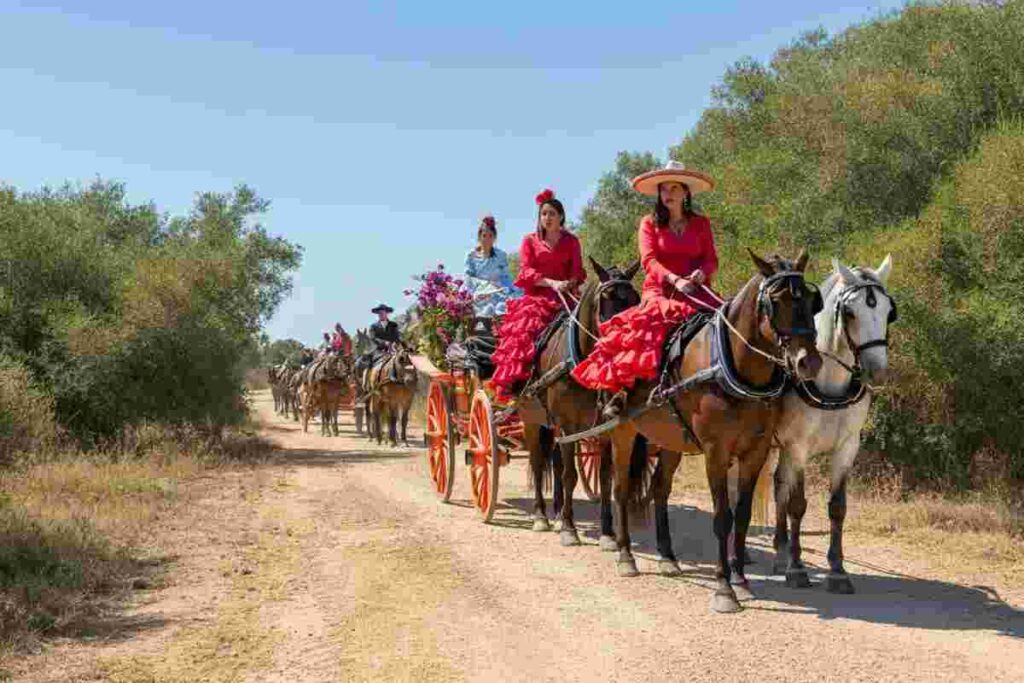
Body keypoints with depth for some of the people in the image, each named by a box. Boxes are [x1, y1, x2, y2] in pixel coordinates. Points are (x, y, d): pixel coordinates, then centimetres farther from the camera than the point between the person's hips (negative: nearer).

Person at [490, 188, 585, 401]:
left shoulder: (571, 241, 14)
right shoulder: (530, 241, 11)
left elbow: (578, 271, 9)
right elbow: (526, 271, -1)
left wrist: (570, 284, -14)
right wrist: (551, 282, -17)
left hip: (564, 296, 2)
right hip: (536, 296, -2)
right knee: (524, 329, -24)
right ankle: (512, 382, -29)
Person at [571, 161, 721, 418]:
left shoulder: (701, 224, 17)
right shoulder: (650, 223, 12)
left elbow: (712, 261, 10)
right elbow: (649, 260, -2)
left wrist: (701, 272, -14)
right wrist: (674, 279, -19)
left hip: (695, 291, 2)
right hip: (660, 290, -2)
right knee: (647, 323, -33)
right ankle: (621, 391, -35)